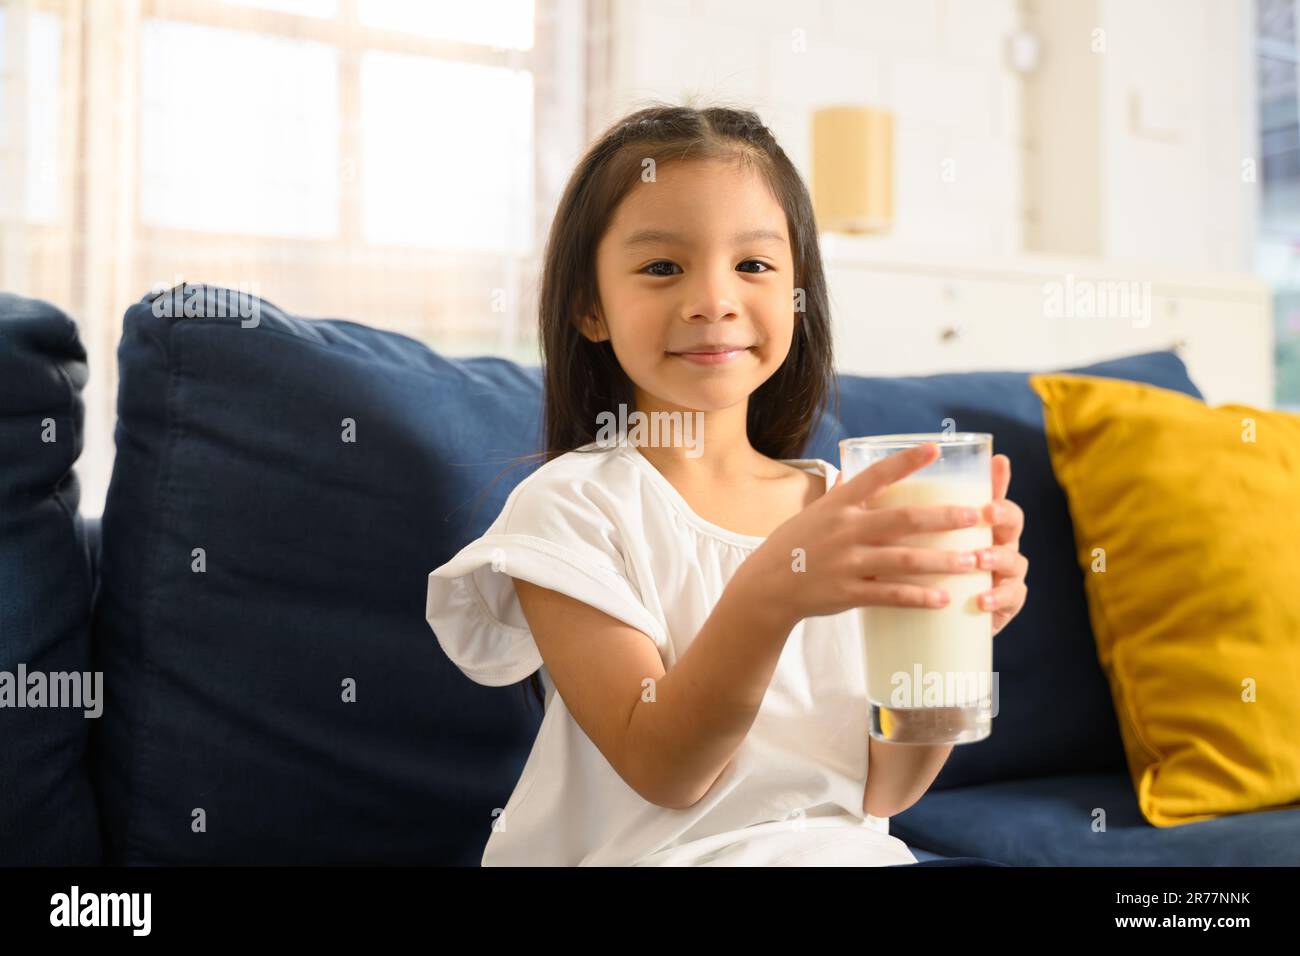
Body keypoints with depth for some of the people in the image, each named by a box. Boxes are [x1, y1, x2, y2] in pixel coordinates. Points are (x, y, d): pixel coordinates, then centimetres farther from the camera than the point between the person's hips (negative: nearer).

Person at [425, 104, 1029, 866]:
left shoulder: (844, 506, 5)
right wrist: (770, 594, -29)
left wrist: (954, 624, -15)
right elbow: (661, 771, -14)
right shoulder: (570, 507, -6)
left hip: (845, 847, 4)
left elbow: (882, 789, 2)